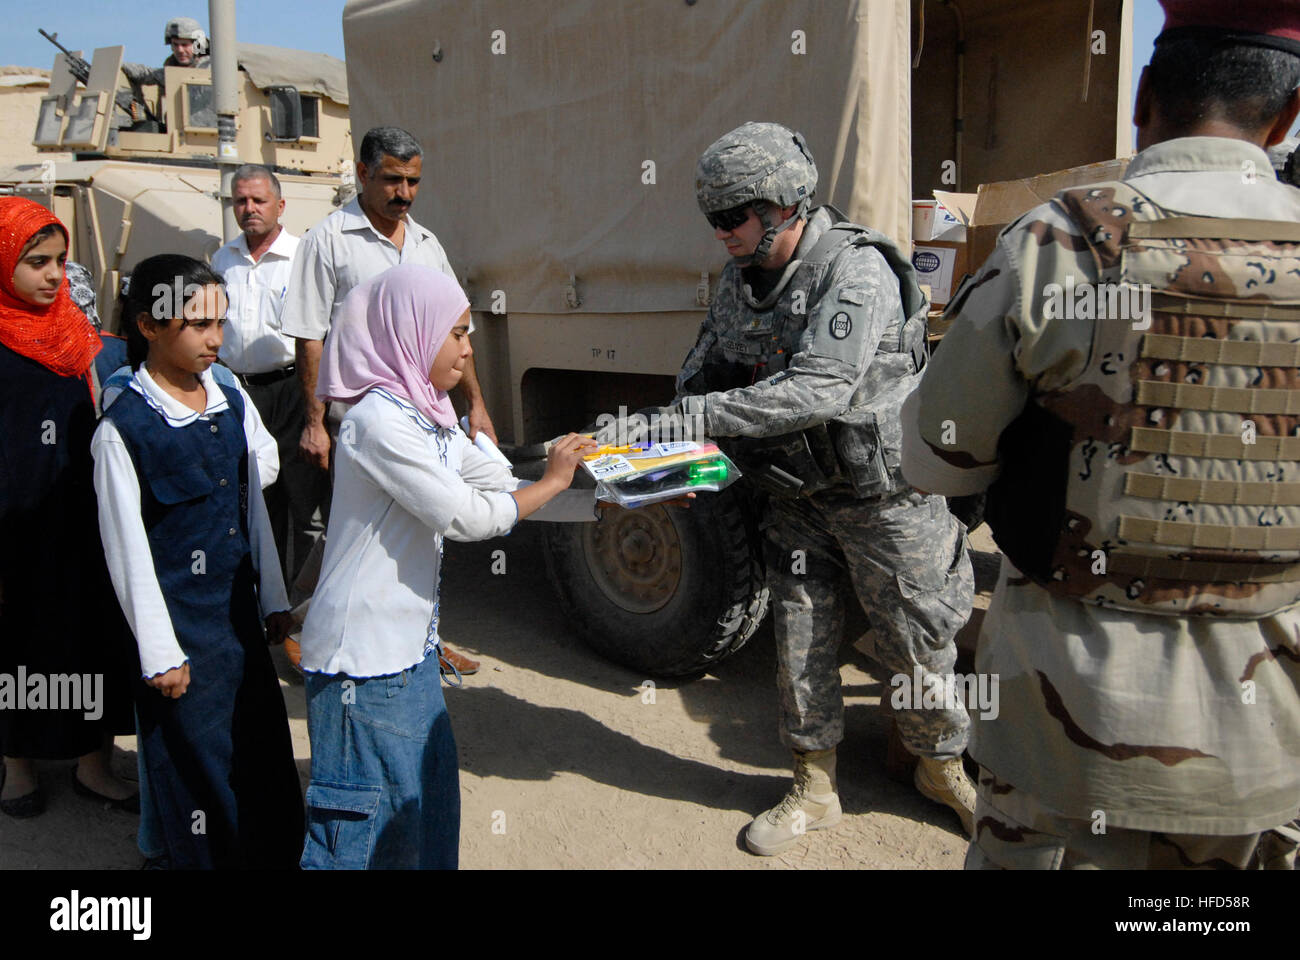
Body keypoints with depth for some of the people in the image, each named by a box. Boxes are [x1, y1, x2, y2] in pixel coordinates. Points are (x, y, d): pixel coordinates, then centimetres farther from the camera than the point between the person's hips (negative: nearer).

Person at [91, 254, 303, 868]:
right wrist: (159, 653, -11)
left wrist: (274, 601, 14)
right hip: (179, 624, -6)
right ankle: (209, 857, 30)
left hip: (239, 611, 6)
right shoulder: (123, 430, -15)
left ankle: (280, 854, 35)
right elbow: (127, 550, -13)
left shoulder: (233, 404, 3)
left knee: (267, 751, 16)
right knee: (200, 761, 8)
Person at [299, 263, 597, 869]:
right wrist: (551, 482, -9)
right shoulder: (380, 420, -20)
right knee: (357, 824, 2)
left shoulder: (429, 420, 9)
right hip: (363, 659, -9)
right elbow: (465, 517, -23)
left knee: (430, 792, 19)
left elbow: (506, 490, 10)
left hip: (407, 648, 9)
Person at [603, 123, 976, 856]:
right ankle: (815, 792, 29)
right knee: (801, 641, 10)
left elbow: (820, 391, -33)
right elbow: (706, 369, 9)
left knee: (917, 640, 9)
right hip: (800, 494, 6)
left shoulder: (857, 271, -23)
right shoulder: (741, 279, 3)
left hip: (884, 493, -6)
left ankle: (942, 766, 36)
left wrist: (699, 415, -32)